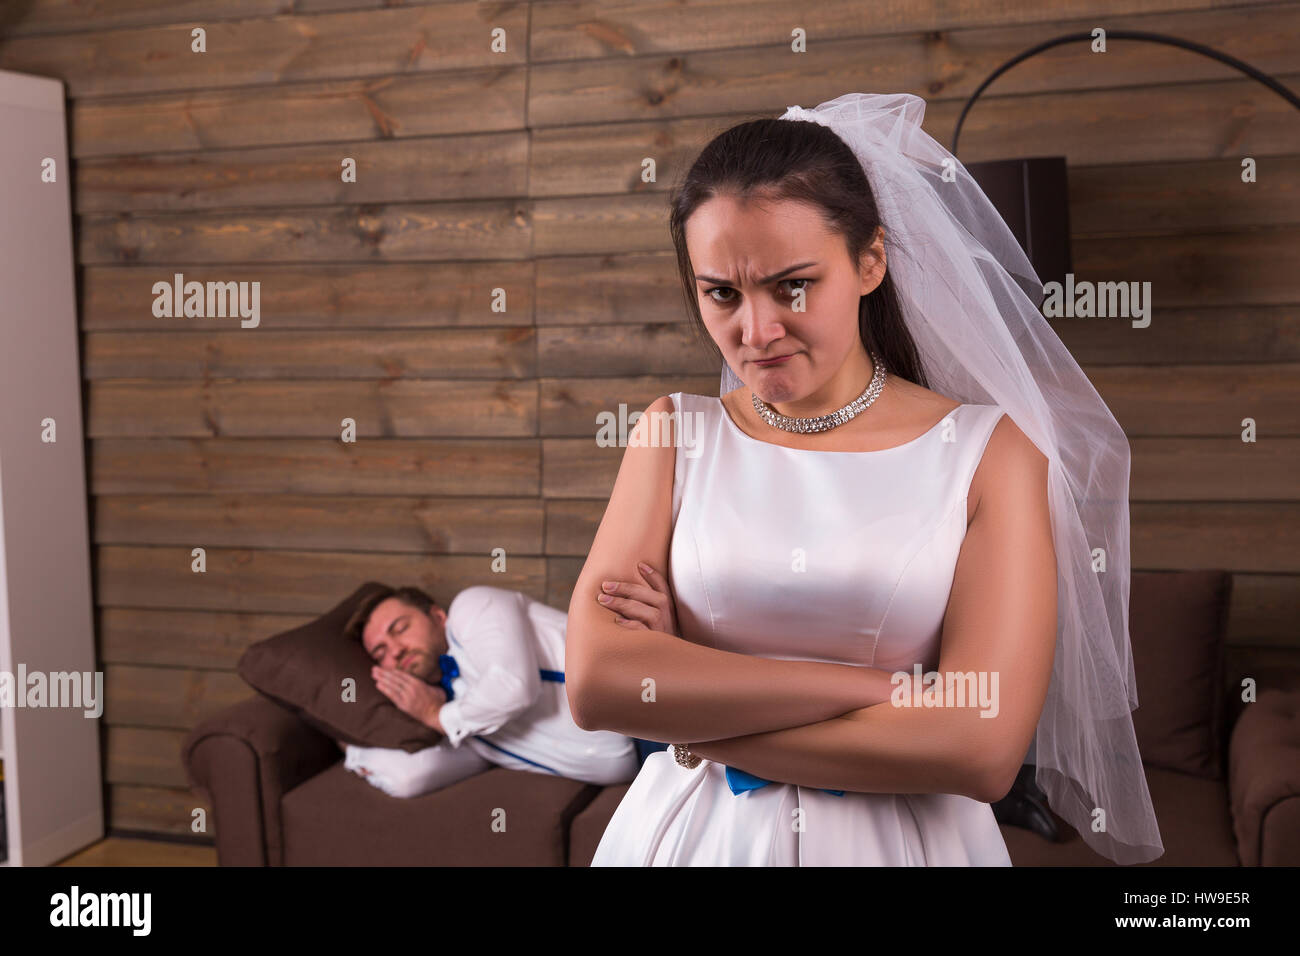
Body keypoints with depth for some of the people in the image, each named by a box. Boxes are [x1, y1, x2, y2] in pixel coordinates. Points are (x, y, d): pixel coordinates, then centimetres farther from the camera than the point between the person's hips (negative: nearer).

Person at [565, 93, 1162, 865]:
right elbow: (595, 682, -18)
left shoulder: (990, 452, -10)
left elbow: (981, 750, -20)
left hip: (903, 841, -1)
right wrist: (885, 687, -20)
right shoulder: (674, 435, -4)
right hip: (696, 831, 2)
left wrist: (694, 716, -16)